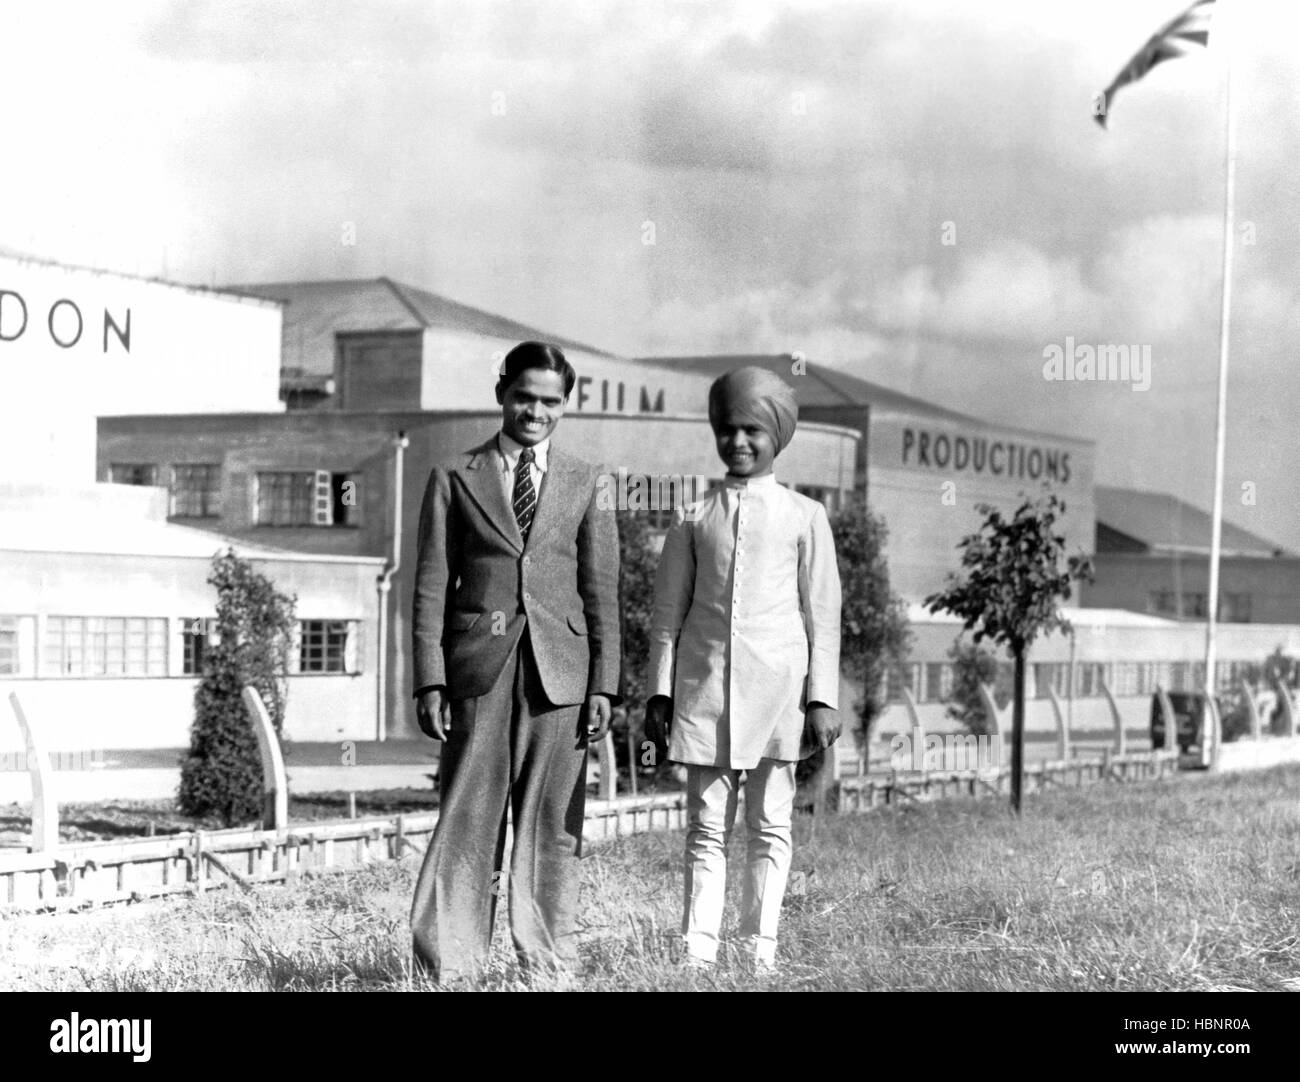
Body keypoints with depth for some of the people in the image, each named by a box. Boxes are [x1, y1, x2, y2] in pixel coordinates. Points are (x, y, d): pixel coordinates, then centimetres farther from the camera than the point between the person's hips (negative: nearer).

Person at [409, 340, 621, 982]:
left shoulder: (584, 484, 12)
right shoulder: (455, 479, 8)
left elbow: (601, 592, 9)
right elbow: (431, 587, 5)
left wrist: (604, 683, 1)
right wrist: (429, 680, -3)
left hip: (559, 671, 1)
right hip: (478, 667, -1)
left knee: (552, 822, 3)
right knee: (467, 817, -1)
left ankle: (548, 964, 11)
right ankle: (450, 966, 3)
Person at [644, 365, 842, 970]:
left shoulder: (804, 517, 5)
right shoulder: (693, 518, 9)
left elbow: (822, 615, 4)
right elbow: (668, 610, 11)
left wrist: (823, 699, -2)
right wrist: (659, 691, 5)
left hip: (777, 689, -1)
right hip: (704, 689, 1)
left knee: (770, 826, 2)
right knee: (706, 826, 2)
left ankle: (760, 953, 8)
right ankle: (697, 953, 2)